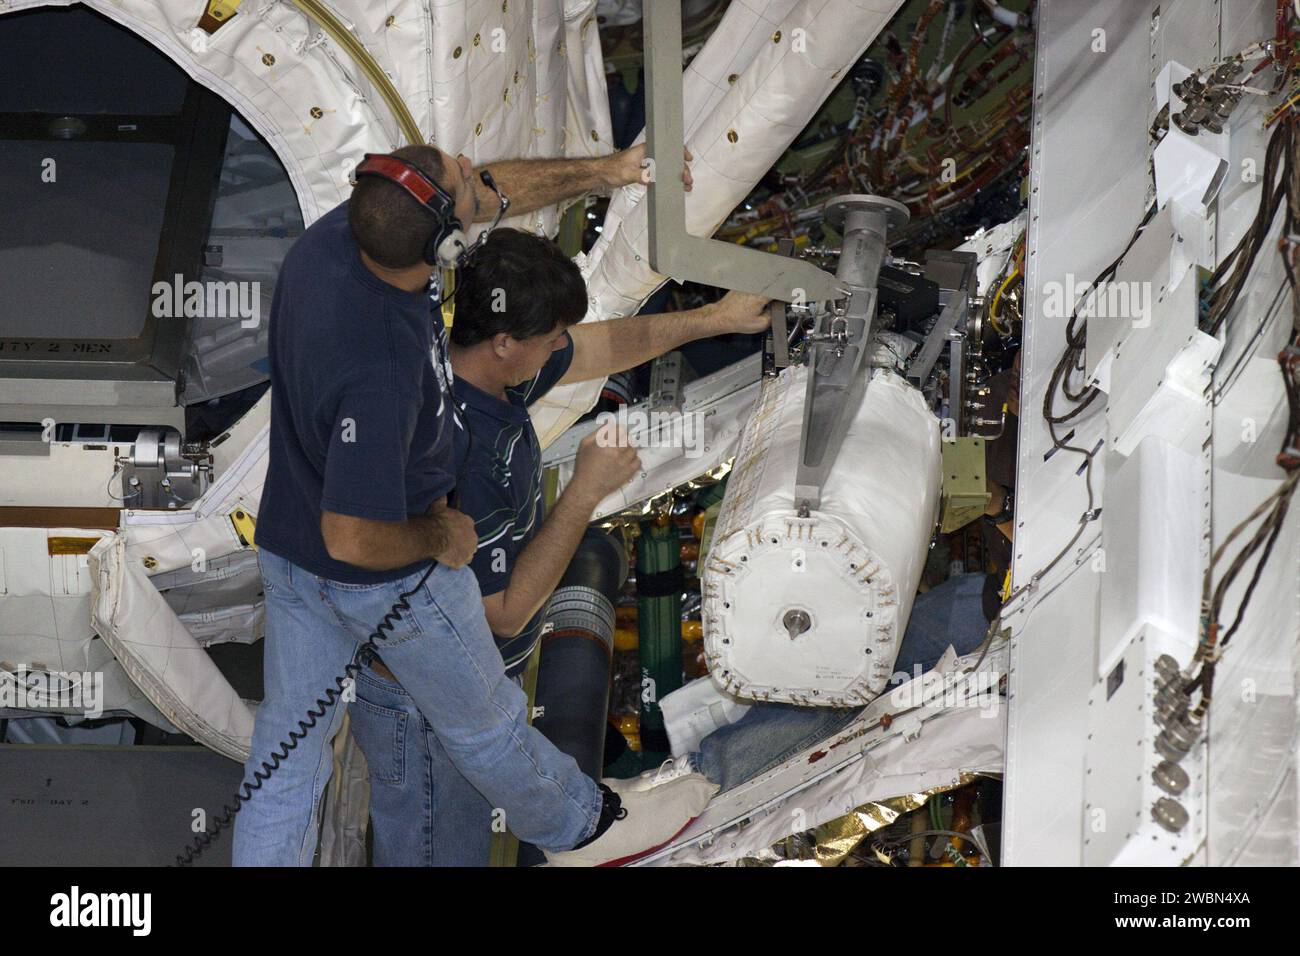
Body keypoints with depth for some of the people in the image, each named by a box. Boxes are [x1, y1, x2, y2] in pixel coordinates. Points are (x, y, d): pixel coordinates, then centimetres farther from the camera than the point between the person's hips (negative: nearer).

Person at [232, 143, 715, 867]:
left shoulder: (340, 230, -18)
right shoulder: (381, 372, -42)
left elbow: (493, 187, -1)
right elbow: (354, 539, -37)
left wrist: (605, 172, 5)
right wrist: (440, 538, -18)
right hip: (387, 575, -6)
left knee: (291, 740, 19)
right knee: (482, 719, 22)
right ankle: (581, 824, 48)